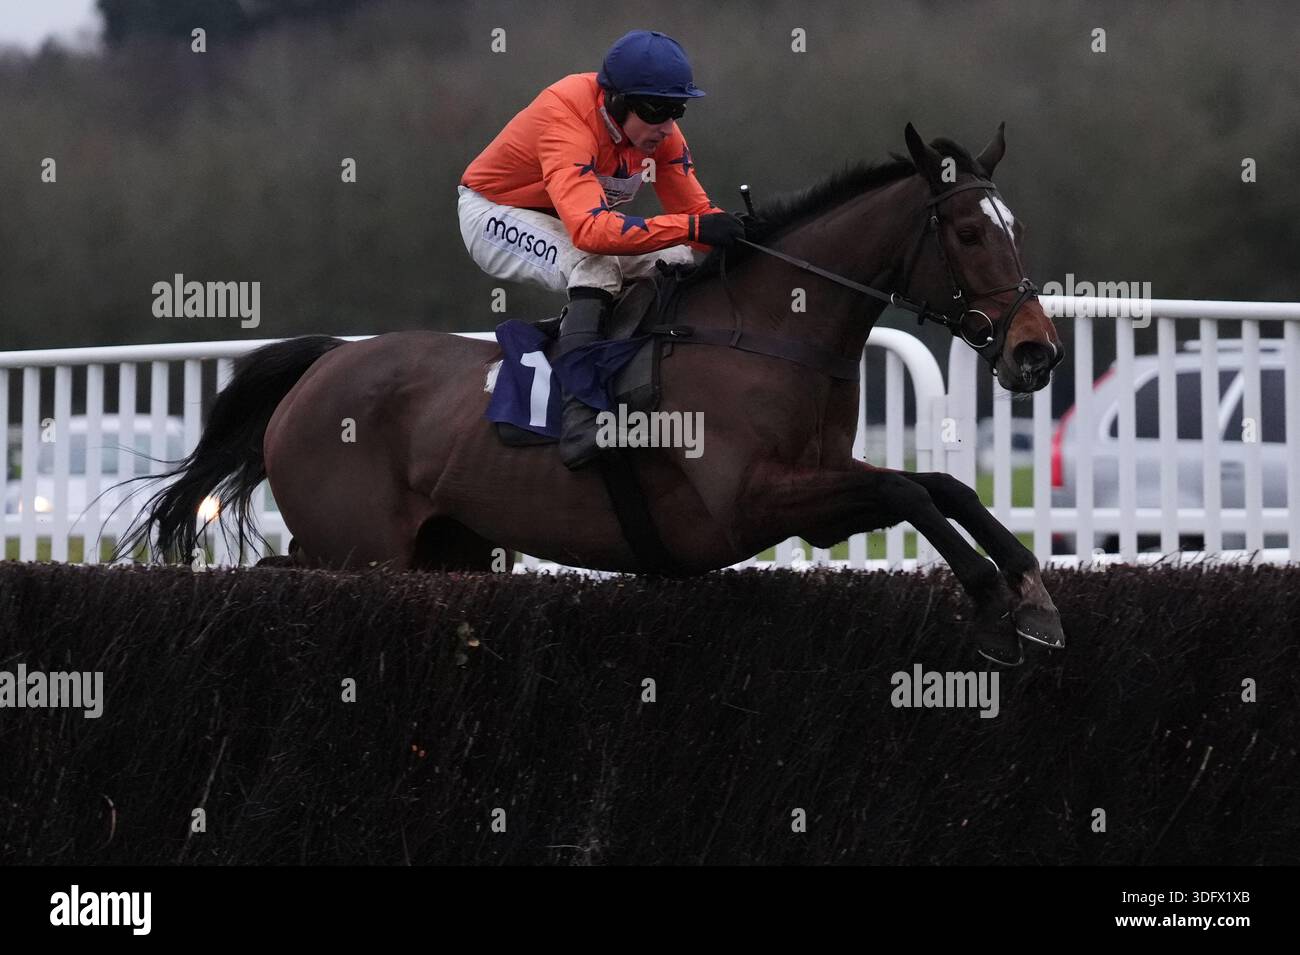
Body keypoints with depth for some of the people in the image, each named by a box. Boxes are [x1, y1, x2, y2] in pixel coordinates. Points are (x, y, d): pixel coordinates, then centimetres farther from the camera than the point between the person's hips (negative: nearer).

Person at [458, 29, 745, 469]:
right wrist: (691, 228, -56)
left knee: (675, 261, -8)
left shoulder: (657, 128, -15)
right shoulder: (565, 116, -38)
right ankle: (577, 414, -42)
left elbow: (694, 208, -9)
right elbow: (589, 229, -50)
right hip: (494, 214, -8)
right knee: (595, 267, -34)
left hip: (577, 219, 8)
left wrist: (736, 233, -31)